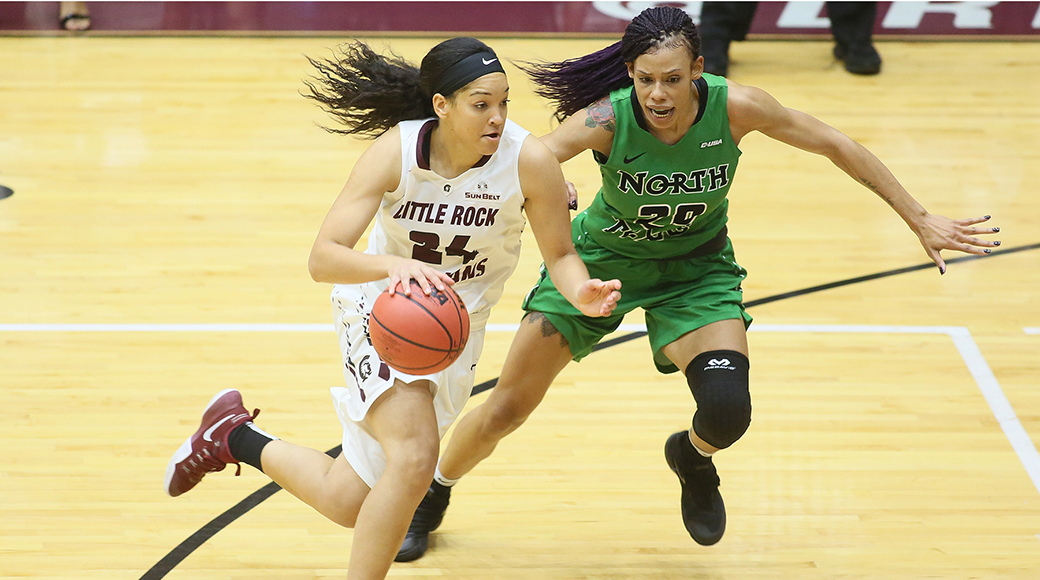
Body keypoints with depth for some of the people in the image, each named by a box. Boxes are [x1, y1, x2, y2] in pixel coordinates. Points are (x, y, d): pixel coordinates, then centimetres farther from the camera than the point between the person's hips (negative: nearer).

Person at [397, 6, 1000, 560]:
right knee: (505, 409, 3)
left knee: (726, 408, -23)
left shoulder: (735, 107, -27)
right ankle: (435, 494, 35)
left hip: (697, 268, 1)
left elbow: (838, 146, -14)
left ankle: (693, 457, 16)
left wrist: (921, 220, -9)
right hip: (604, 257, 0)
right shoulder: (606, 119, -31)